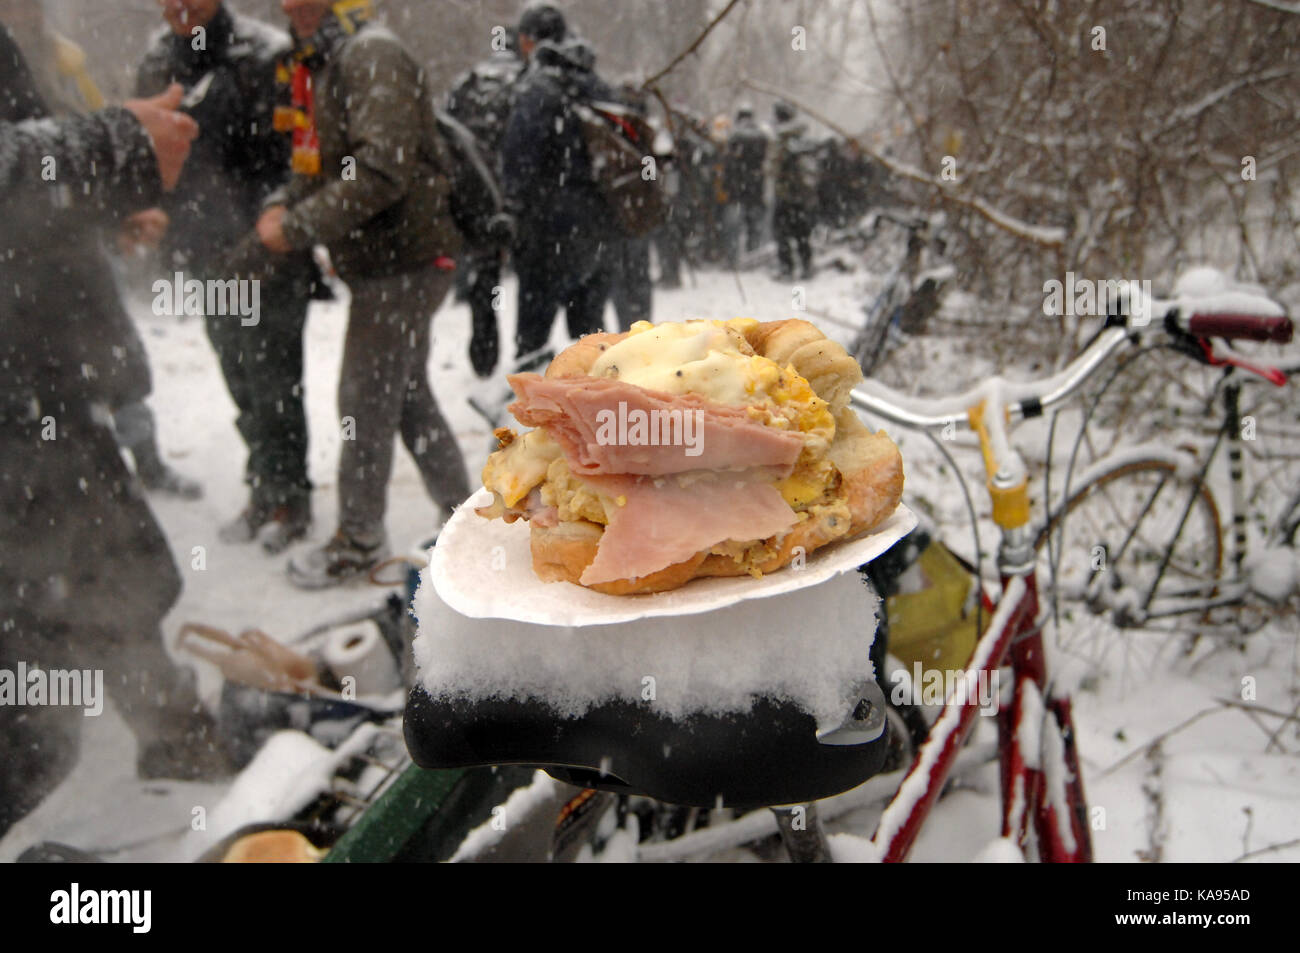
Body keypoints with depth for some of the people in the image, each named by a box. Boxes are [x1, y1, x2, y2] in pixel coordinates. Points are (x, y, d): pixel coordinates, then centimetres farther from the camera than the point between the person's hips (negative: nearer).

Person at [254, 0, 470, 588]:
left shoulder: (371, 55, -17)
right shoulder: (322, 64, 14)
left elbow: (382, 169, -27)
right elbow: (321, 166, 17)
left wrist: (298, 227, -23)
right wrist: (283, 206, -2)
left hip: (403, 261, -10)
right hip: (382, 264, 10)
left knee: (365, 404, -1)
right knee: (409, 396, 17)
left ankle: (359, 540, 14)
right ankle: (461, 514, 29)